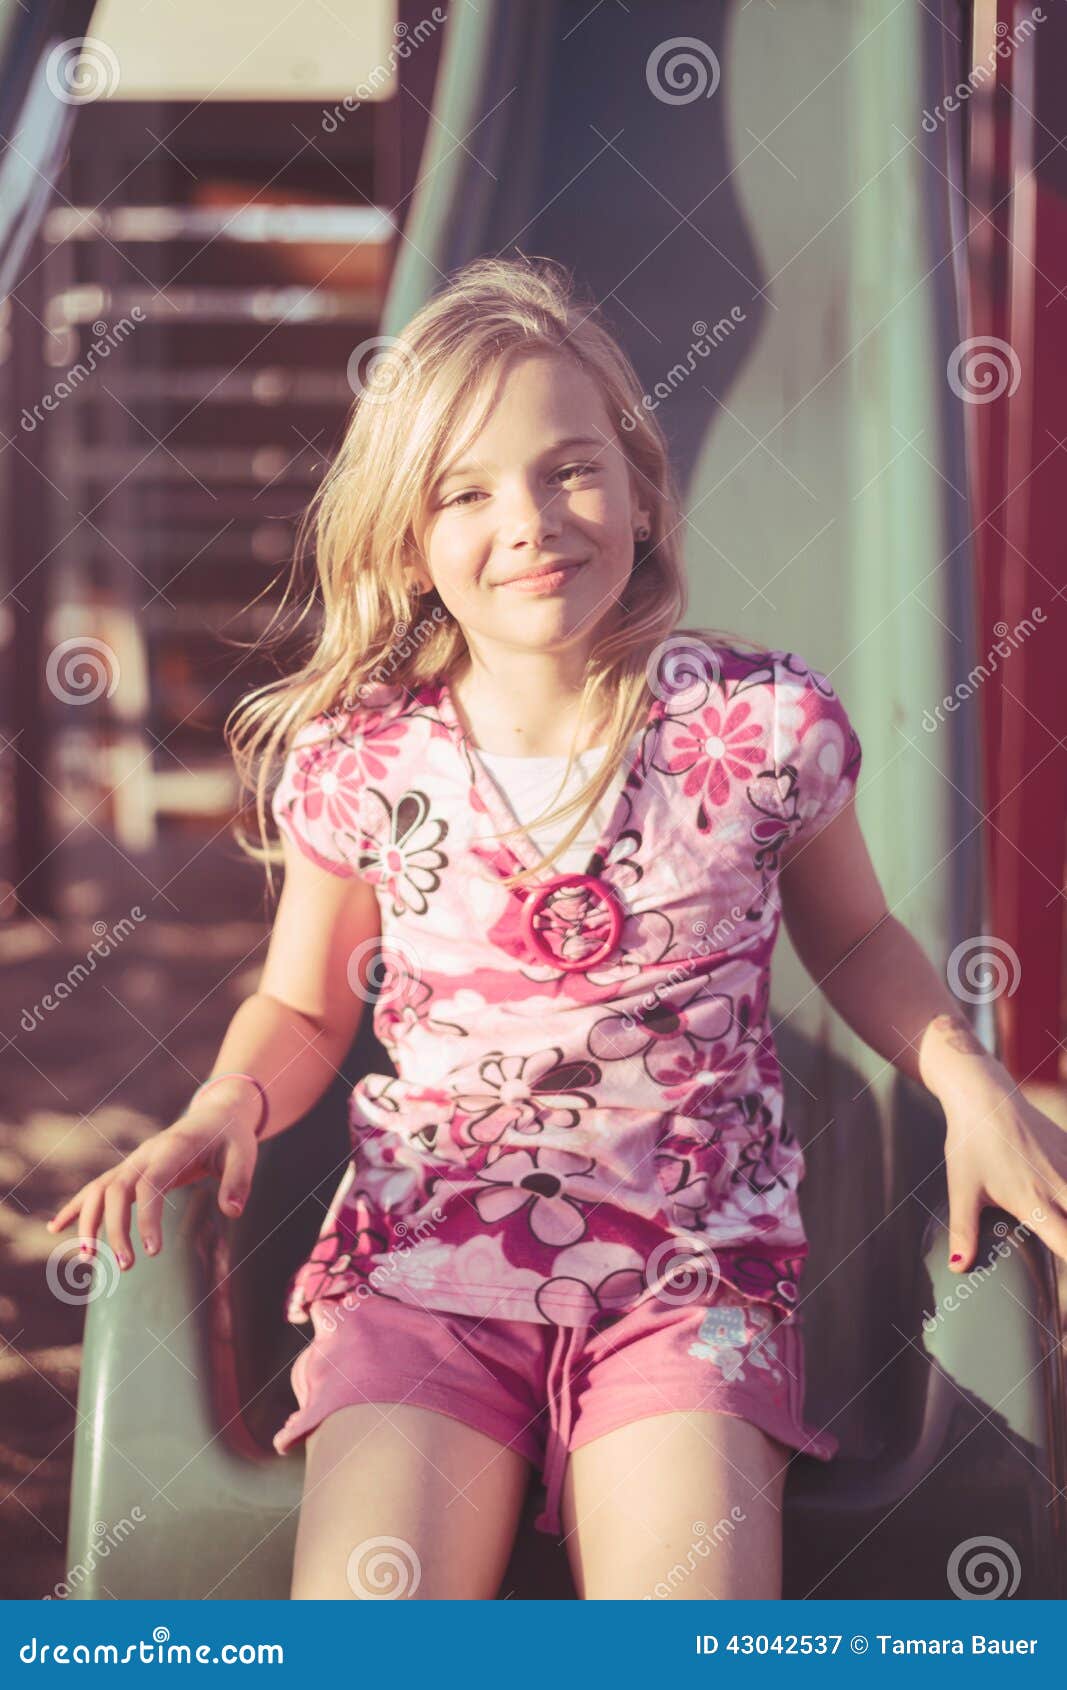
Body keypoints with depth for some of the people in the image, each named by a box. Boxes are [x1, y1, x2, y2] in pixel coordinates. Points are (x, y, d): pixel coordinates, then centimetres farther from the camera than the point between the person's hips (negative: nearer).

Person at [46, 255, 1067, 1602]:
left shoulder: (764, 726, -4)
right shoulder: (364, 766, -3)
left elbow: (851, 940, 15)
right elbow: (301, 1008, 12)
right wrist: (226, 1110, -8)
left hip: (692, 1264, 0)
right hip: (423, 1256, 0)